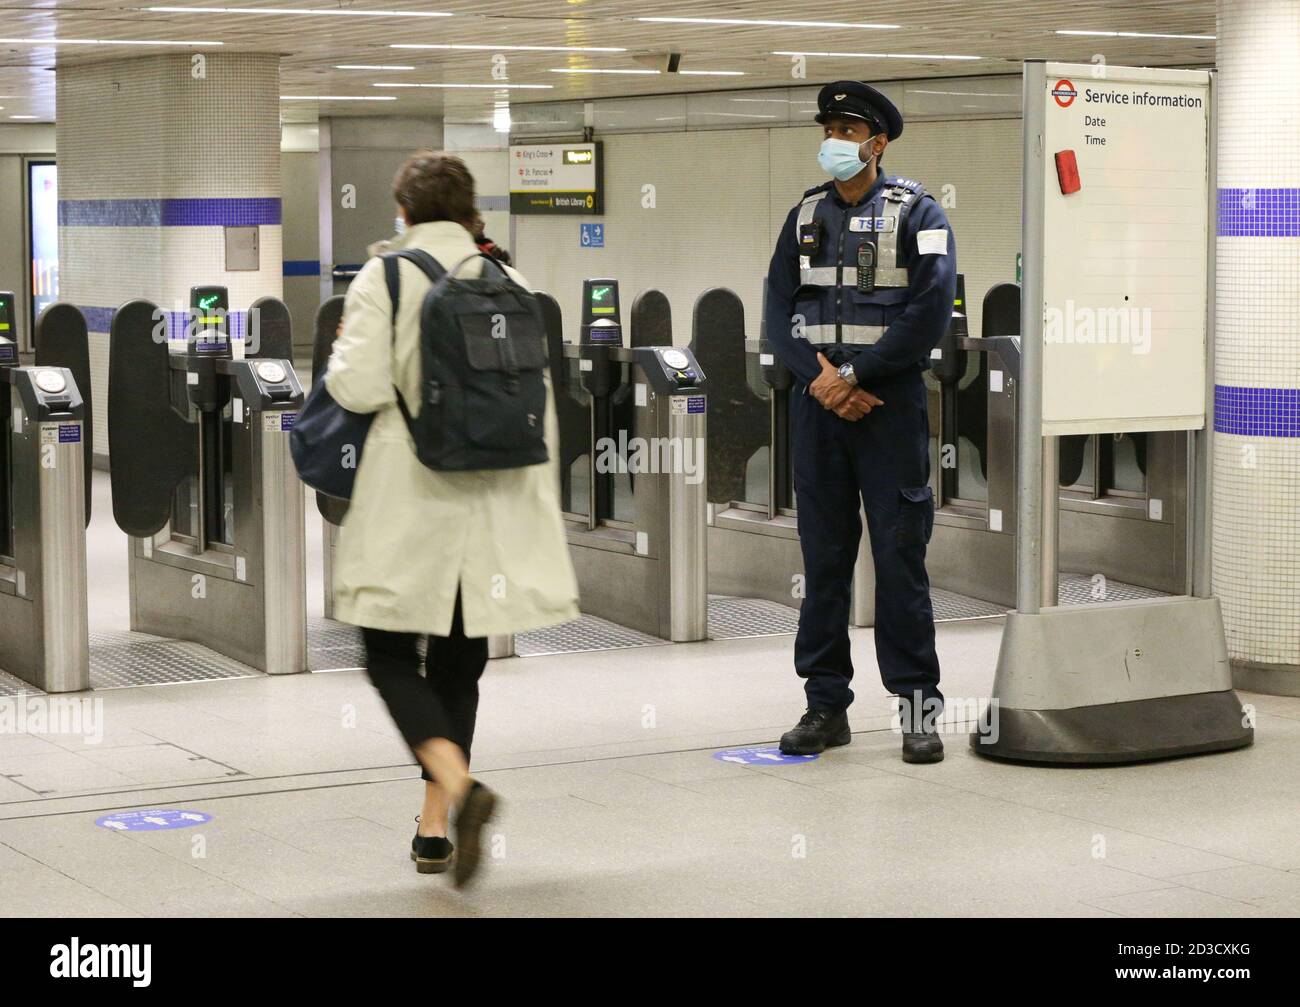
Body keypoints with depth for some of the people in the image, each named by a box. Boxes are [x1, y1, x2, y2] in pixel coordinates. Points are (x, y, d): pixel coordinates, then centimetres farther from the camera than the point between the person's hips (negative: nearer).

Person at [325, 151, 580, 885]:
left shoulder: (385, 277, -6)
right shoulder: (509, 284, 5)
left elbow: (360, 388, -15)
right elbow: (538, 405, 6)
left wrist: (340, 360, 9)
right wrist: (541, 513, 14)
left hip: (408, 508, -4)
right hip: (490, 511, 4)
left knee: (391, 658, 6)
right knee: (458, 666, 16)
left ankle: (458, 783, -19)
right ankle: (434, 828, 16)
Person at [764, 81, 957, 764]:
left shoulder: (915, 213, -1)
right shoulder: (806, 216, 13)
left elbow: (929, 312, -11)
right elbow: (778, 311, 7)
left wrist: (854, 375, -14)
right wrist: (817, 377, -10)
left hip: (889, 405, -4)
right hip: (817, 404, 4)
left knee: (900, 555, -4)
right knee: (823, 556, 6)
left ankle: (918, 706, 1)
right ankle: (826, 704, 12)